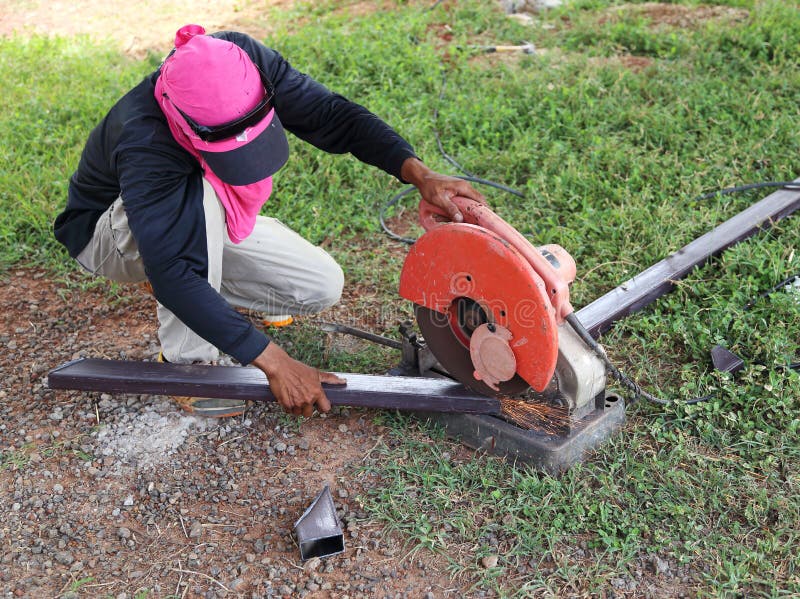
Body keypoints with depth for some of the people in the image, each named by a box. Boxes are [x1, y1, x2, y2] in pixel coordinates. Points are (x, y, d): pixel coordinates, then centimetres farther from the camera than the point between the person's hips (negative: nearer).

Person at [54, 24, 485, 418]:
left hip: (204, 222, 5)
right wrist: (273, 362, -48)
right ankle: (186, 361, -23)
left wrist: (417, 173, -38)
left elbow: (329, 114, -22)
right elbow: (171, 273, -45)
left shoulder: (247, 61, -28)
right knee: (198, 195, -40)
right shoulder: (144, 145, -42)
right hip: (113, 231, -5)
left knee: (321, 286, -11)